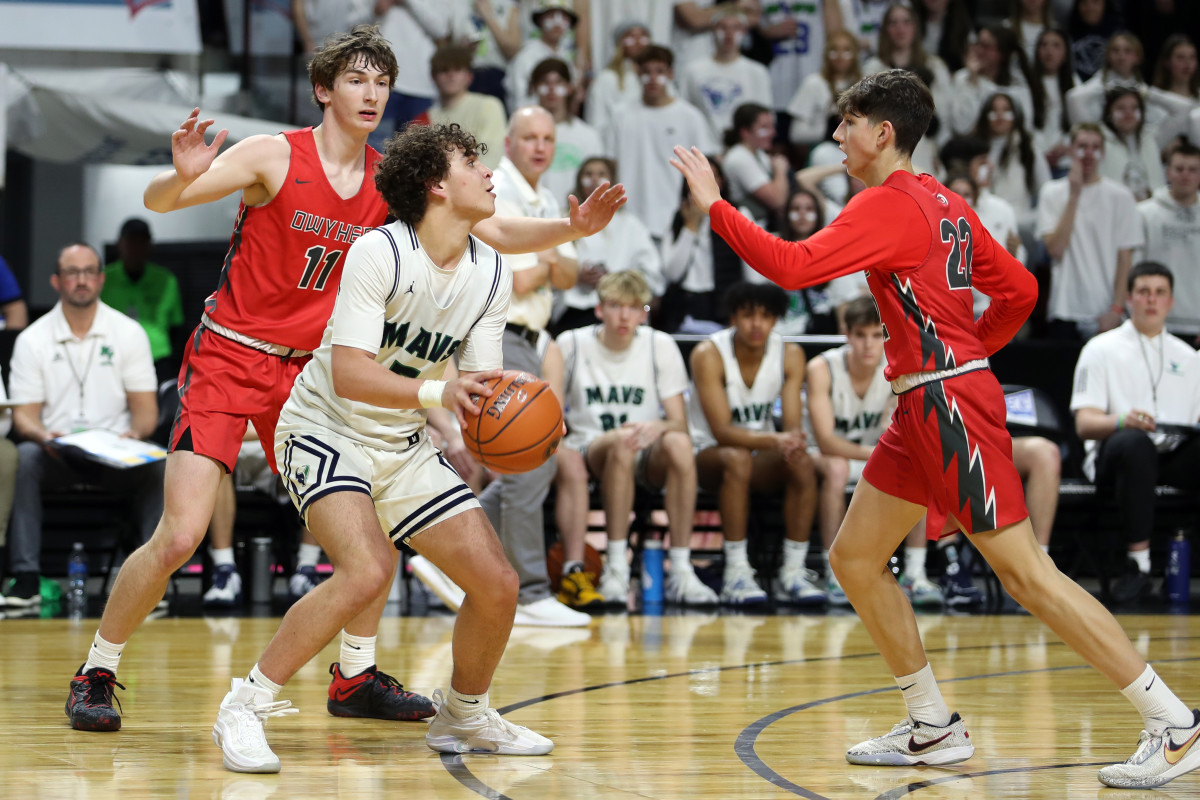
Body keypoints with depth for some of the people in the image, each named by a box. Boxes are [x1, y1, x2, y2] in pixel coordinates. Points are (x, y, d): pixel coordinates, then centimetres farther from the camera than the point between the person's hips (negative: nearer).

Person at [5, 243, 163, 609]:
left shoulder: (129, 333, 7)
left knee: (155, 466, -32)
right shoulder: (32, 339, 6)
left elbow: (146, 409, 5)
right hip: (55, 453, 0)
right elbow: (24, 414, 2)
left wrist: (134, 434, -19)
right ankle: (26, 579, -34)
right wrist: (42, 435, -22)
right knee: (22, 458, -33)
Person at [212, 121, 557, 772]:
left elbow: (476, 389, -1)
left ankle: (464, 716, 26)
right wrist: (436, 392, -43)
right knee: (369, 570, -31)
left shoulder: (491, 276, -1)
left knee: (497, 583, -1)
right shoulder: (380, 253, -22)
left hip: (403, 445, 7)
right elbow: (349, 373, -29)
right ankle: (247, 707, -18)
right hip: (325, 429, -7)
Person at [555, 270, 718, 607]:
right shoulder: (572, 345, -1)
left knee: (678, 444, -33)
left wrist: (659, 427, -28)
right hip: (590, 451, -2)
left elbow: (680, 423, -4)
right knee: (622, 441, -37)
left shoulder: (661, 346, 1)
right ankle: (616, 569, -37)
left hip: (646, 462, 2)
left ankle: (681, 571, -31)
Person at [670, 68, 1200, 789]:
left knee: (1026, 573, -9)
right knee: (855, 558, 11)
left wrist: (715, 205, -12)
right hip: (924, 409, 10)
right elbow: (1020, 290, 18)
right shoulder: (943, 203, 16)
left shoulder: (890, 204, -12)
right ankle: (933, 728, 16)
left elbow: (791, 266, -20)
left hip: (948, 402, -10)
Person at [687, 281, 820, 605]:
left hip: (762, 455, 4)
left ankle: (793, 572, -24)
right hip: (708, 453, -4)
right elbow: (722, 431, -25)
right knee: (737, 458, -38)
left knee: (802, 463, -28)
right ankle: (736, 573, -35)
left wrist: (794, 440, -39)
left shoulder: (790, 355, -6)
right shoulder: (709, 354, -18)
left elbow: (793, 424, -13)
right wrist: (773, 440, -42)